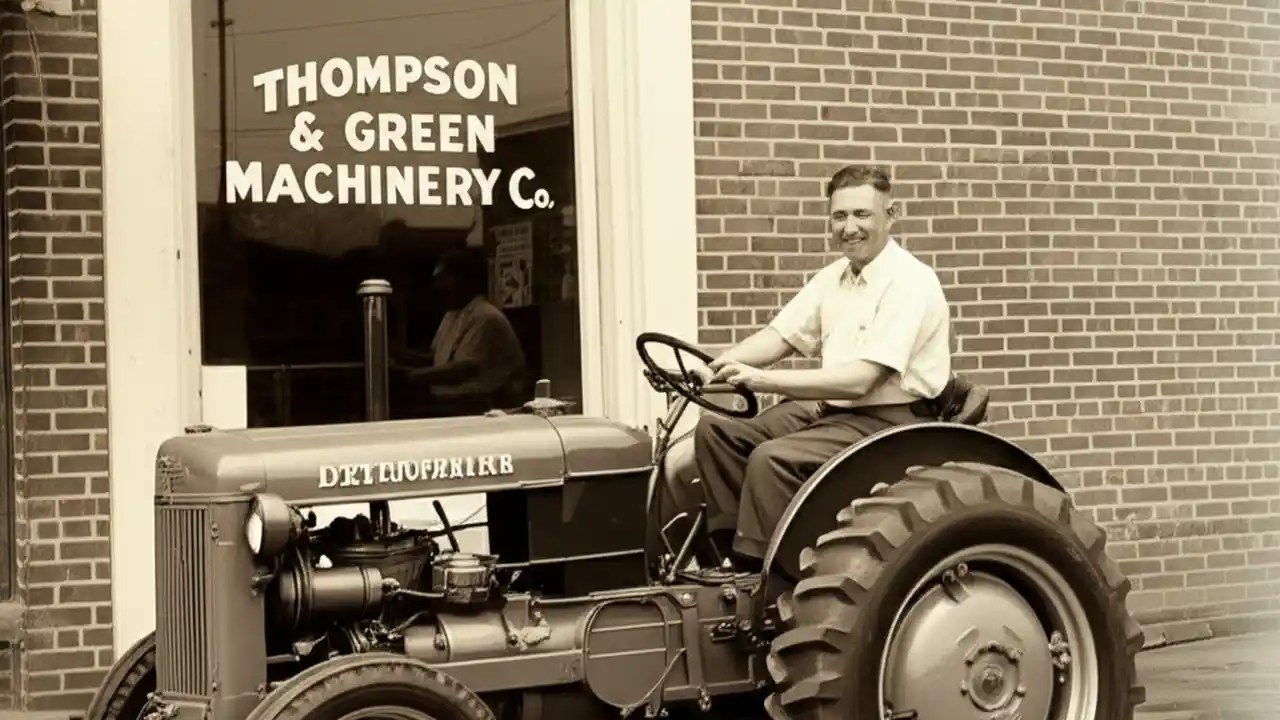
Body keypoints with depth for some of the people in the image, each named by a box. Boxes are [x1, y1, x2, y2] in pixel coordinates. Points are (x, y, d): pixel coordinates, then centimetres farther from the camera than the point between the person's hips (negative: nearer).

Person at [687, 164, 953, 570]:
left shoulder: (909, 282, -17)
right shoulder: (834, 277, 11)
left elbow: (858, 380, -25)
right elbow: (779, 337, 10)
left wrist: (762, 379, -29)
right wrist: (714, 367, -9)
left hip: (887, 418, -9)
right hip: (829, 408, 9)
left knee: (771, 459, -29)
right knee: (715, 429, -6)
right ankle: (734, 540, -4)